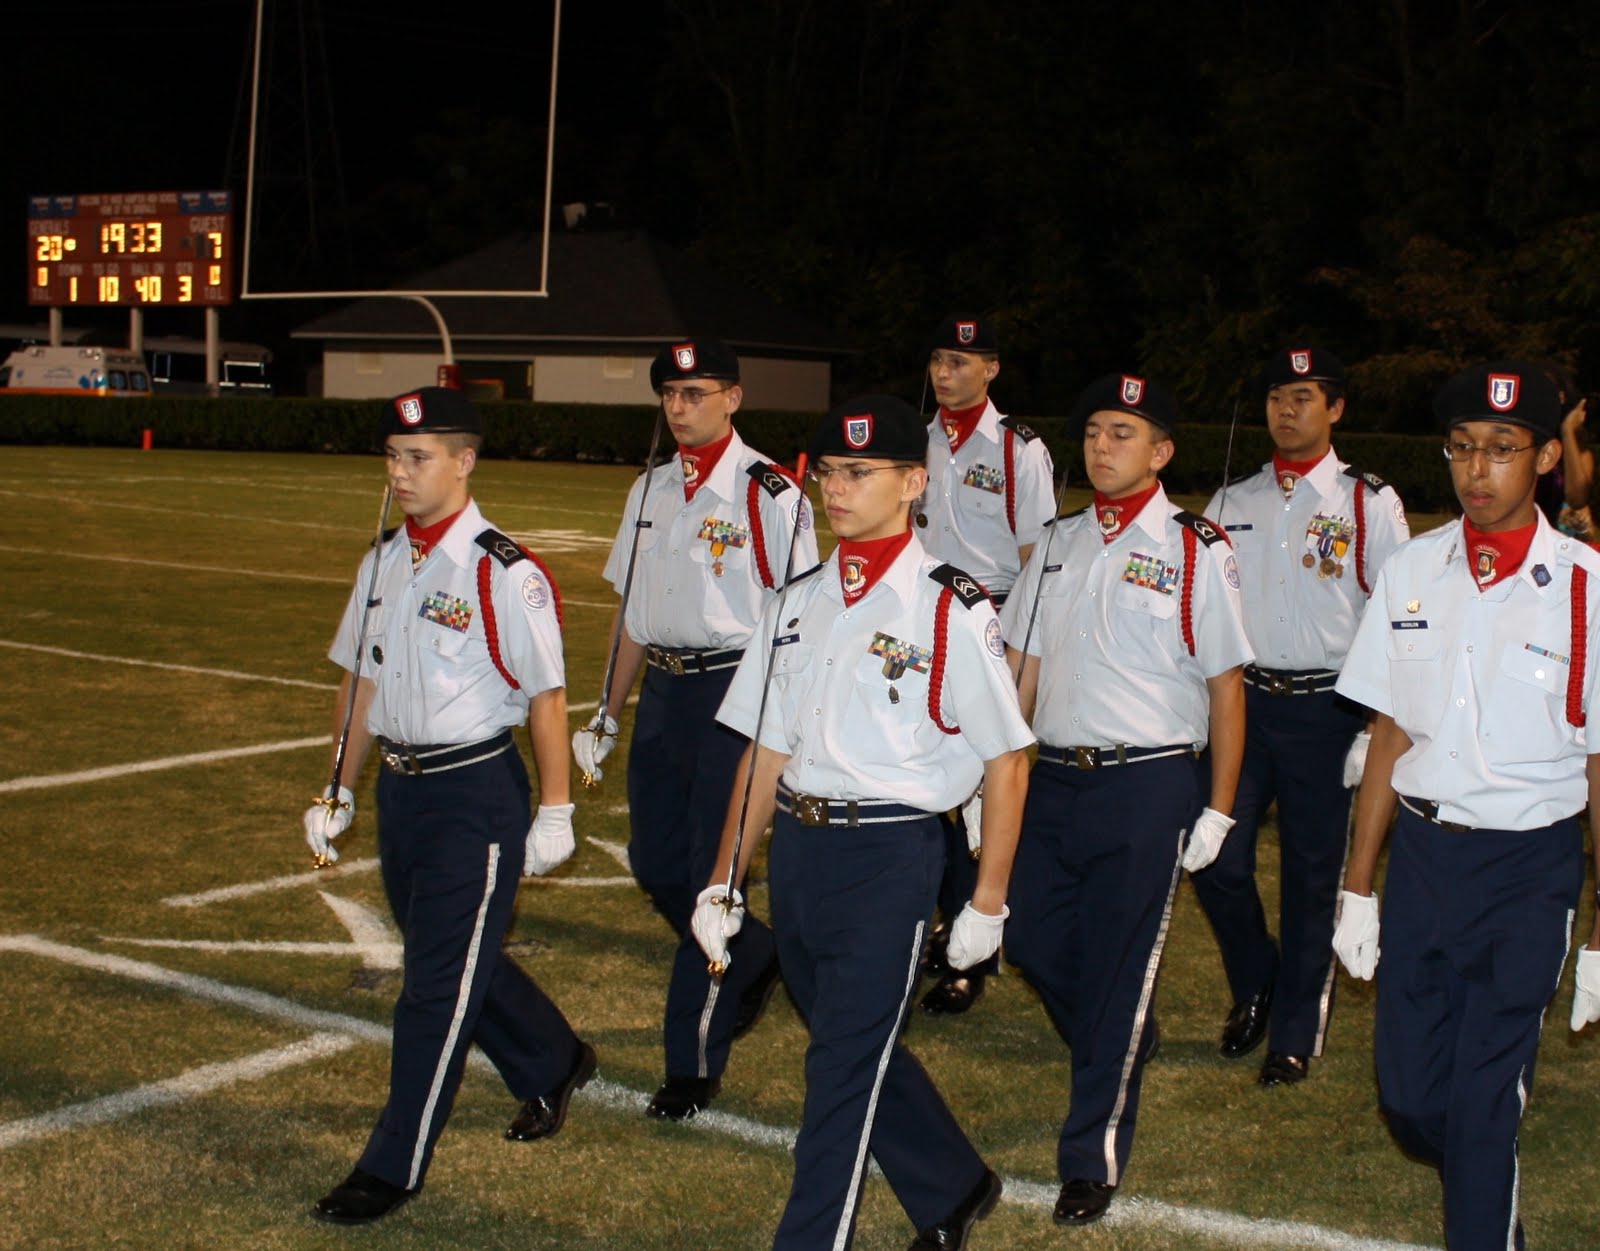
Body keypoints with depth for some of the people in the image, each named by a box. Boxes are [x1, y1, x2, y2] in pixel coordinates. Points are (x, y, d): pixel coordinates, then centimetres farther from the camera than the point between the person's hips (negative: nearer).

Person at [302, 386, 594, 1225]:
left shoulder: (505, 574, -16)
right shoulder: (384, 563, 7)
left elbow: (546, 696, -13)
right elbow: (360, 681, 15)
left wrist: (554, 813, -10)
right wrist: (340, 792, 17)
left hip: (476, 790, -8)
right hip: (401, 785, 8)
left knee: (441, 976, -1)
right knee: (449, 954, 20)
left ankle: (393, 1169, 9)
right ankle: (553, 1065, 45)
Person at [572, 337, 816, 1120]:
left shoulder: (769, 494, -10)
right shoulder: (651, 490, 12)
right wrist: (609, 713, 20)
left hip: (736, 690, -7)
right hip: (662, 692, 7)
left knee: (712, 874, -4)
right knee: (656, 866, 11)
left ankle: (695, 1061, 8)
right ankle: (755, 962, 39)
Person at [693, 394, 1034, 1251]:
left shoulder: (951, 610, -10)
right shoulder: (800, 603, 9)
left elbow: (1007, 761, -7)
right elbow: (766, 752, 12)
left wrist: (987, 904, -7)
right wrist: (723, 885, 11)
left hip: (890, 858, -7)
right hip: (797, 851, 7)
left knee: (845, 1068, -3)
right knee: (861, 1048, 20)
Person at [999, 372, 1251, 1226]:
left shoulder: (1195, 551, -6)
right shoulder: (1060, 542, 9)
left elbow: (1226, 685, -5)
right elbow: (1023, 666, 14)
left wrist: (1217, 812, -6)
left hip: (1148, 783, -5)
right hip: (1053, 775, 5)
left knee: (1119, 967, 1)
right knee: (1034, 943, 11)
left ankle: (1092, 1160, 14)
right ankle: (1124, 1050, 41)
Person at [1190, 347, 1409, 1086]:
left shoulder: (1370, 505, -1)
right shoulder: (1230, 505, 9)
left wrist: (1378, 731, -8)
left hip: (1325, 710, -3)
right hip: (1242, 700, 3)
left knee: (1312, 875, 5)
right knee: (1218, 862, 0)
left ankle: (1295, 1032, 21)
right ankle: (1254, 989, 28)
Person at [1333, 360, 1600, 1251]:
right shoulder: (1412, 573, 2)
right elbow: (1392, 737, 8)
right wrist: (1359, 887, 10)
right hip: (1421, 850, 4)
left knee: (1486, 1101, -2)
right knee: (1410, 1095, 12)